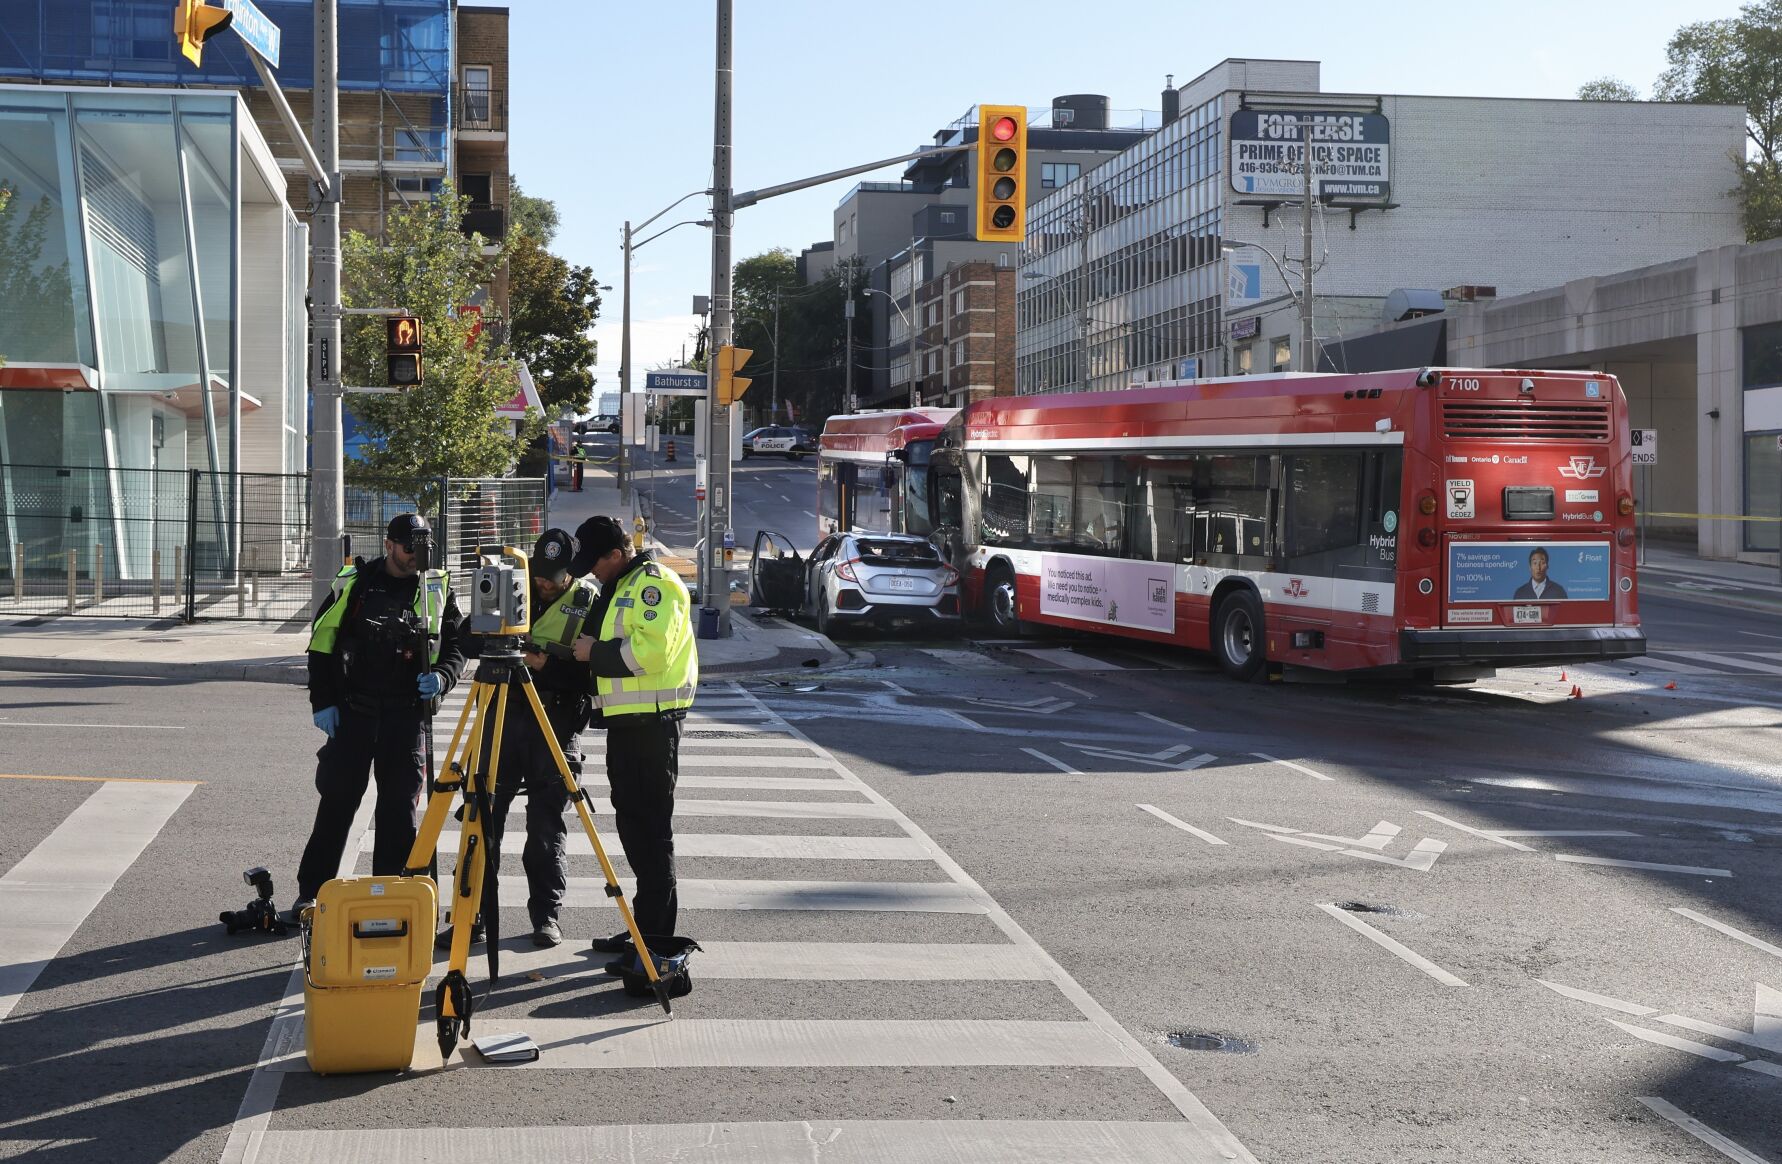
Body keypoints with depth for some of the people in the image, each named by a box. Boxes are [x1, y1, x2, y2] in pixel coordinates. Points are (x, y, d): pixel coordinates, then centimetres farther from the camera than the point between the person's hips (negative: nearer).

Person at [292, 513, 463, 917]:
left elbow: (456, 644, 11)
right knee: (337, 801, 3)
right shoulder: (355, 582, 1)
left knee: (400, 807, 1)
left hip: (408, 713, 1)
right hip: (353, 710, -1)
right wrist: (322, 701, -1)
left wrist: (442, 676, -10)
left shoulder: (438, 587, 5)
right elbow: (321, 641, 4)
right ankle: (311, 891, 11)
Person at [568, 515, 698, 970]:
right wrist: (590, 651, 11)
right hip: (626, 721, 10)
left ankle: (656, 941, -6)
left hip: (651, 722, -10)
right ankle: (643, 926, 23)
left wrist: (596, 652, -14)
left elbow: (650, 651, -25)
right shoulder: (618, 587, 19)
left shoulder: (654, 584, -13)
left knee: (651, 829, -8)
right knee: (631, 822, 15)